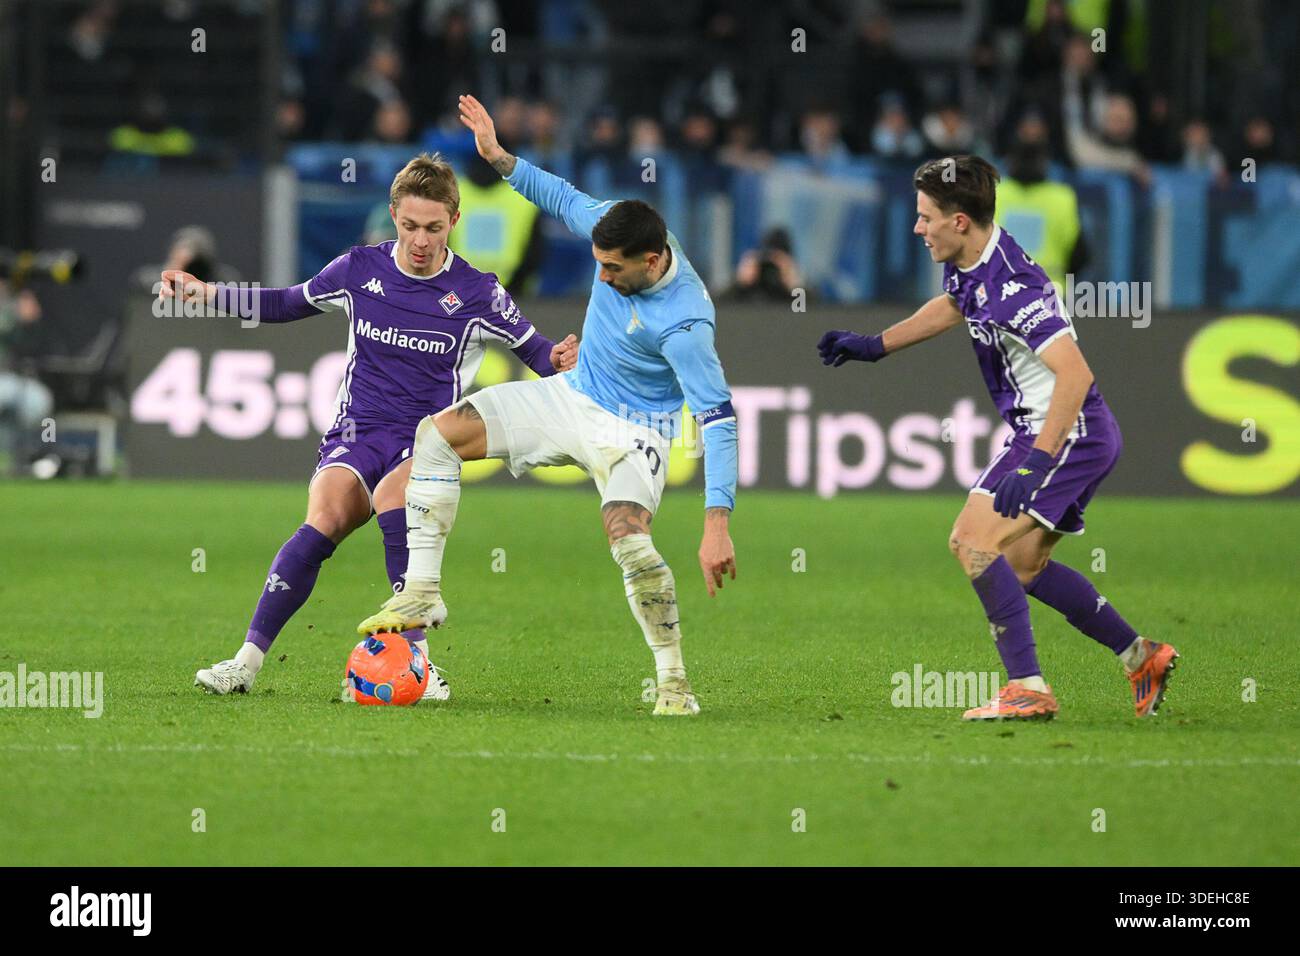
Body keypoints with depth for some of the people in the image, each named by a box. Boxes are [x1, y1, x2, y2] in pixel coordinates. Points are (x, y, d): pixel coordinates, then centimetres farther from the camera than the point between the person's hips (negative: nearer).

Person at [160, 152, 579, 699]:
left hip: (427, 447, -2)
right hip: (356, 436, 2)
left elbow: (534, 349, 8)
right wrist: (206, 293, 12)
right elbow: (288, 305, 20)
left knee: (391, 496, -37)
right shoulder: (360, 270, 5)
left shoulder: (478, 294, 0)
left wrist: (560, 362, -16)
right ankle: (248, 660, -28)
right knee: (325, 517, -29)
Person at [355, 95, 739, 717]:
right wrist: (499, 157, -1)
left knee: (627, 537, -33)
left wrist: (717, 524, -38)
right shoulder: (616, 230, -15)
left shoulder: (683, 323, -33)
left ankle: (674, 683, -16)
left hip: (633, 428, -7)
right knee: (437, 434, -5)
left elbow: (718, 419, -33)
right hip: (574, 394, 7)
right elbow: (563, 199, 8)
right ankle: (423, 594, -1)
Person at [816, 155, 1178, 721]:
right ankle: (1141, 657, 25)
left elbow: (1074, 373, -33)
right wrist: (874, 346, 30)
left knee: (974, 541, -17)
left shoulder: (1009, 286, -26)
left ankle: (1028, 689, -17)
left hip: (1068, 433, -10)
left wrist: (1035, 463, -38)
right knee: (1022, 568, 18)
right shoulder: (967, 264, 4)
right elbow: (952, 307, 31)